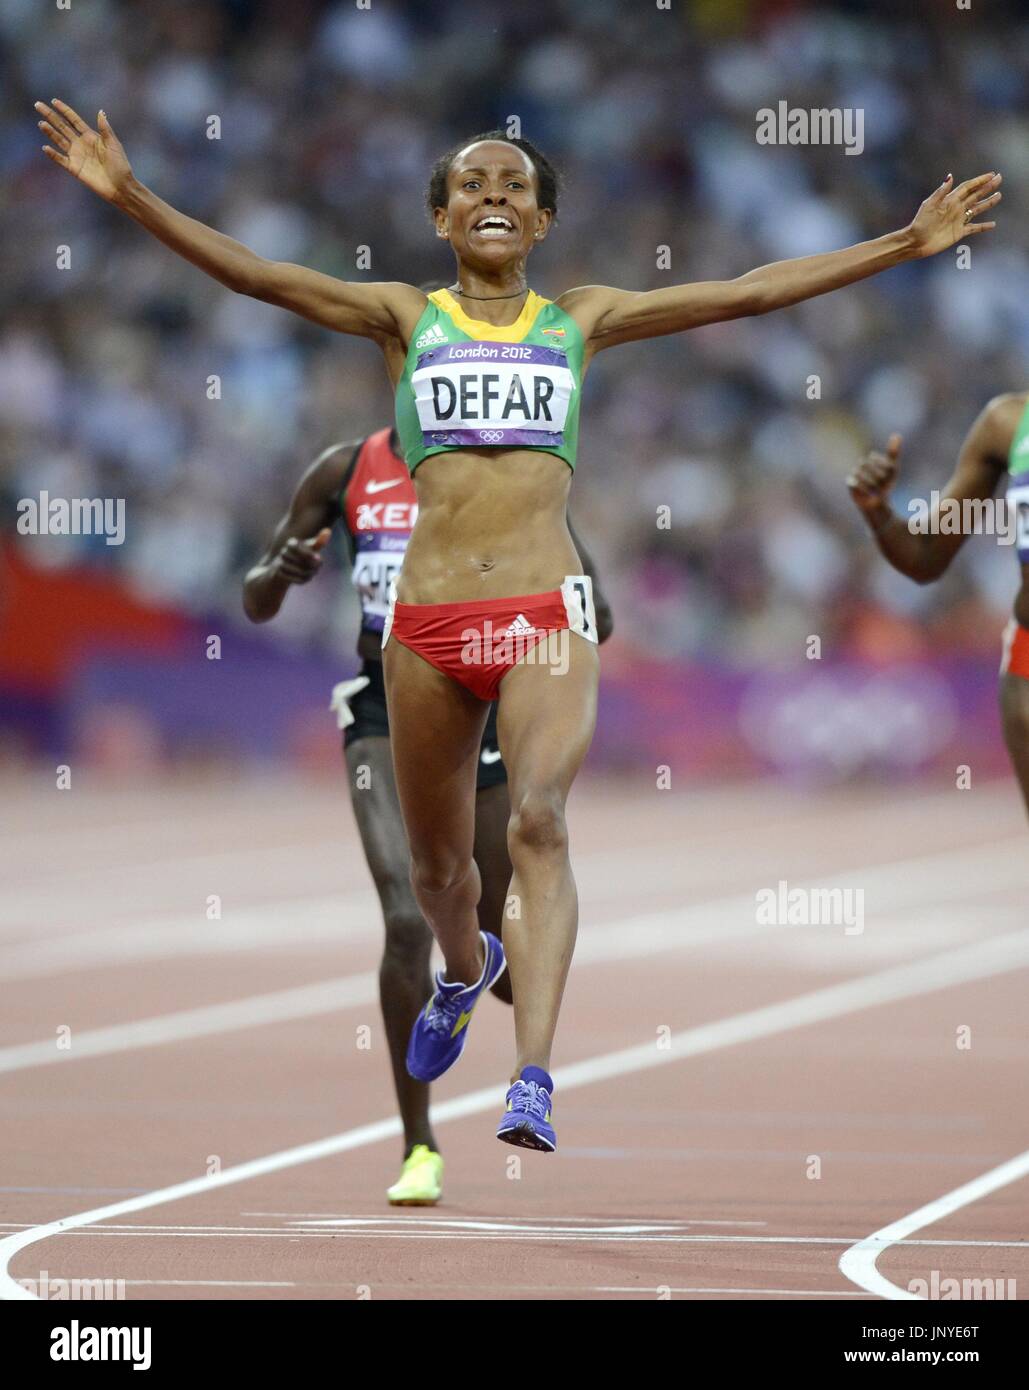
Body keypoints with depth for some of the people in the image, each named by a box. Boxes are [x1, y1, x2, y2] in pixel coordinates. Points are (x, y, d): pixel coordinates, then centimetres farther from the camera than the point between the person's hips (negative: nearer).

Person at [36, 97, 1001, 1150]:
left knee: (538, 819, -23)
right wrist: (131, 198, -11)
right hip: (428, 620, 1)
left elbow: (747, 293, 11)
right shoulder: (406, 317, 10)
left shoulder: (580, 320, 12)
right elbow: (257, 276, 0)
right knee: (436, 861, 14)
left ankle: (532, 1083, -30)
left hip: (546, 613, -1)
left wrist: (907, 243, 9)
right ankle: (466, 969, 50)